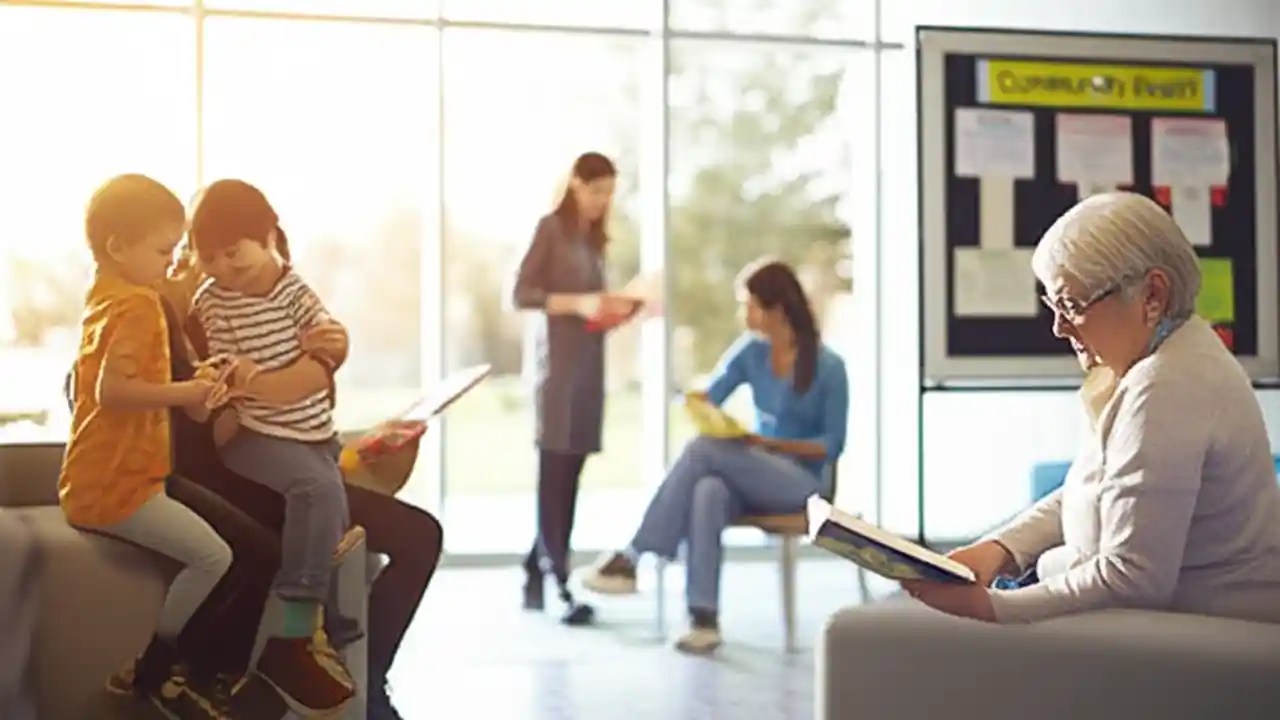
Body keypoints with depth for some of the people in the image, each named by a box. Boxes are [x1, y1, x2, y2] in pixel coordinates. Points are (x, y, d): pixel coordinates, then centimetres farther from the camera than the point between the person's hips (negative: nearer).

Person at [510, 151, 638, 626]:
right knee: (554, 477, -8)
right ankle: (562, 589, -10)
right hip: (558, 364, -7)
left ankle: (535, 576, 13)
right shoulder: (551, 228, -2)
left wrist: (616, 310, 0)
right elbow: (520, 293, -9)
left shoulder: (594, 237, 19)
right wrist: (578, 304, -17)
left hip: (589, 364, 7)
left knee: (568, 478, 6)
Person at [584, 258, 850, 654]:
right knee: (707, 492, -35)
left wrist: (769, 443, -19)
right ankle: (704, 618, -39)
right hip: (753, 478, 4)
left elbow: (833, 445, -7)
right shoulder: (750, 350, 6)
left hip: (803, 483, -4)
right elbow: (706, 398, 2)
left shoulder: (828, 367, -9)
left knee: (704, 449, -30)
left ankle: (632, 559, -28)